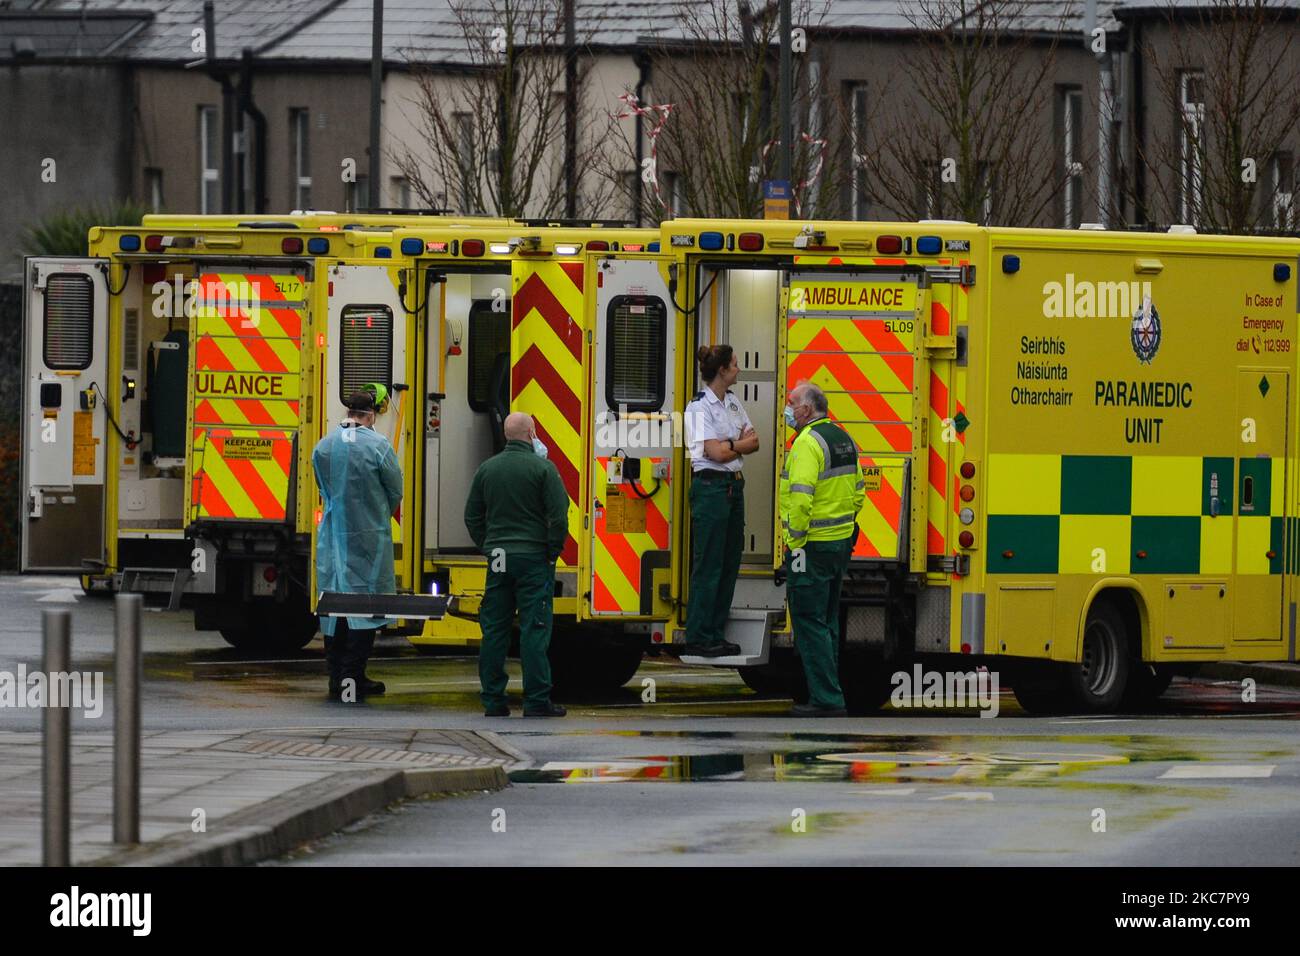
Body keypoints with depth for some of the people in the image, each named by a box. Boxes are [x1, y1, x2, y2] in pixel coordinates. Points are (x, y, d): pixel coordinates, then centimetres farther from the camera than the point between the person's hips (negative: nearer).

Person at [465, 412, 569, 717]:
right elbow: (558, 515, -11)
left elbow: (472, 516, 13)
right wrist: (553, 551, 1)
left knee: (494, 628, 8)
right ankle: (536, 701, -7)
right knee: (534, 629, -4)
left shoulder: (487, 469, 8)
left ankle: (493, 700, 9)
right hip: (533, 559, -5)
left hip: (498, 558, 5)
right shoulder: (542, 468, -8)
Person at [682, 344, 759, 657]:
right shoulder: (700, 407, -12)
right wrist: (740, 444, 0)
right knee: (708, 564, -7)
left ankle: (716, 634, 16)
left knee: (730, 563, 9)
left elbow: (753, 441, 7)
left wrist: (731, 444, -11)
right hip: (710, 487, -9)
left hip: (733, 487, 9)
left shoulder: (733, 404, 14)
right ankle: (697, 639, -3)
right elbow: (716, 452, -18)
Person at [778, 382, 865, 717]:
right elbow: (857, 491, 19)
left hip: (813, 547, -9)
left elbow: (800, 498, -25)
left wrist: (796, 541, -18)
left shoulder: (808, 442, -17)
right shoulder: (843, 439, 13)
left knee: (810, 622, -6)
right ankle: (828, 692, 22)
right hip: (841, 543, 9)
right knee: (828, 621, 17)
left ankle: (826, 699, -9)